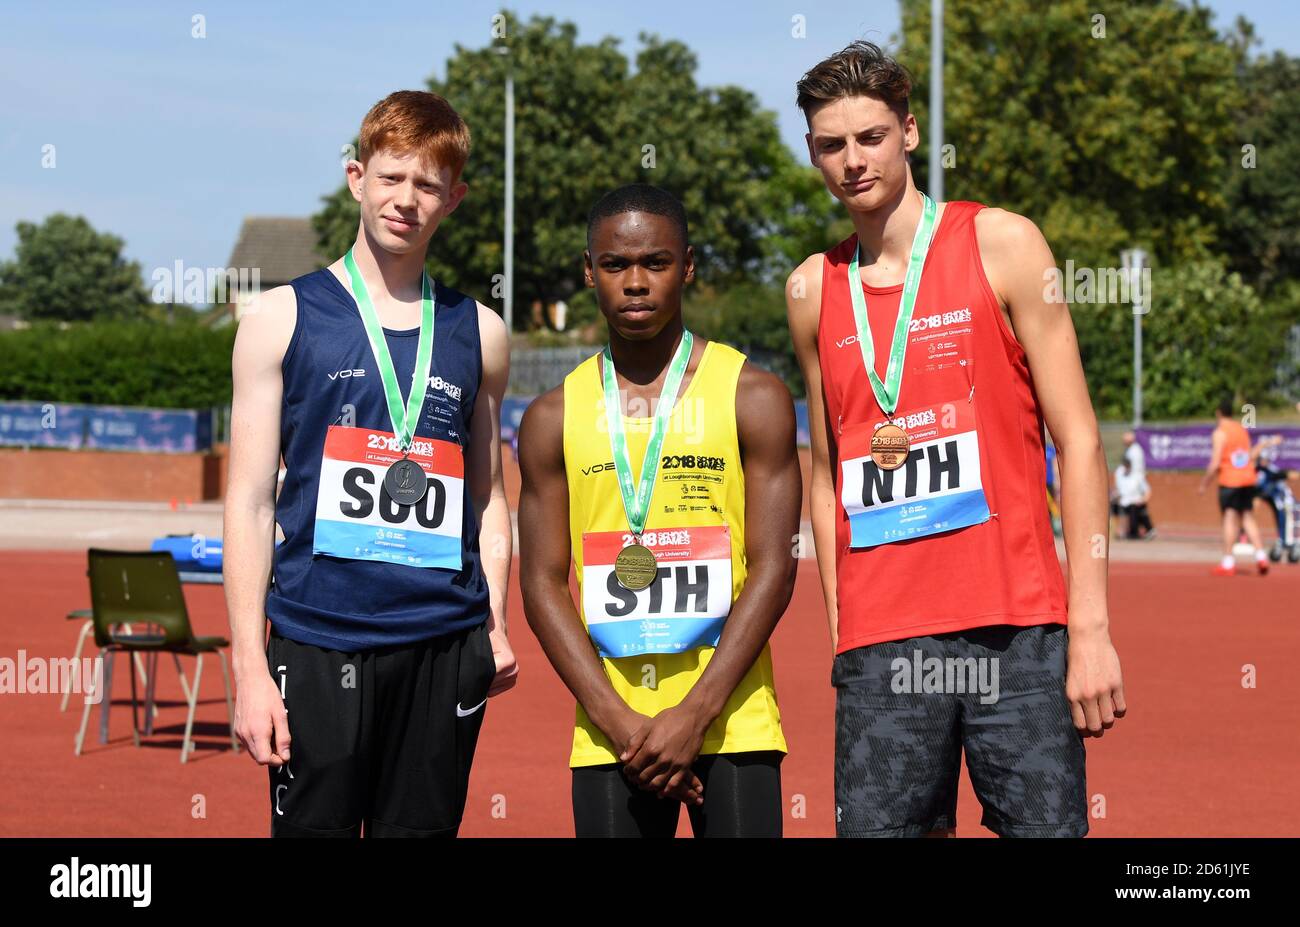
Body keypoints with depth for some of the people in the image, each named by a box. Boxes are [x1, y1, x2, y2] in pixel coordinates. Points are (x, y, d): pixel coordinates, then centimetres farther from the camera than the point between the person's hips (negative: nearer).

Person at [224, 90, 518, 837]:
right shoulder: (284, 318, 4)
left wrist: (495, 625, 6)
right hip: (318, 643, -3)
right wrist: (250, 666, -5)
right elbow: (250, 504, 2)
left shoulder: (479, 332, 13)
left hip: (445, 646, 3)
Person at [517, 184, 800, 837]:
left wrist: (693, 716, -11)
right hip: (609, 730, 2)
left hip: (731, 723, -2)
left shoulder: (753, 397, 3)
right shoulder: (554, 418, 8)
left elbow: (772, 569, -3)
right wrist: (619, 721, -7)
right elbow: (542, 582, 5)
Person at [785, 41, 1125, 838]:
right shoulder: (812, 289, 13)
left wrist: (1091, 629, -8)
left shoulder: (1001, 245, 2)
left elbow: (1079, 443, -1)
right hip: (878, 642, 3)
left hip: (1016, 626, -3)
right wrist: (839, 637, 11)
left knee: (1047, 824, -6)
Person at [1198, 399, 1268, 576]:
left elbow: (1215, 464, -14)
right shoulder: (1242, 429, 13)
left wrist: (1204, 483, -5)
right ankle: (1261, 556, 3)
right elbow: (1251, 457, 15)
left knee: (1230, 519, -6)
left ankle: (1228, 563, -8)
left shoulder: (1220, 433, -9)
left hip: (1229, 482, -6)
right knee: (1248, 517, 12)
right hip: (1248, 480, 6)